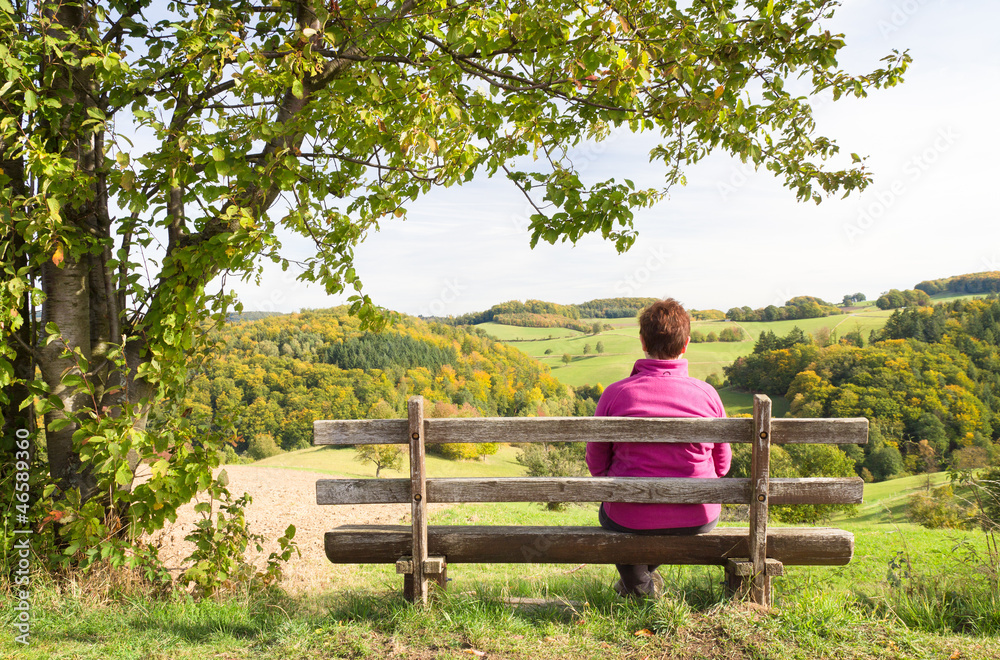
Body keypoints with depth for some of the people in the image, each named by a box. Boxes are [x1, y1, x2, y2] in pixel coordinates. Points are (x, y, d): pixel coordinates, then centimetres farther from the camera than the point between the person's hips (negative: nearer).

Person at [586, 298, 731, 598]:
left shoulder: (615, 394, -13)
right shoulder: (707, 394, -9)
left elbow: (596, 464, -2)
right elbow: (722, 464, 3)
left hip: (631, 519, -1)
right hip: (698, 519, 1)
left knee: (606, 510, 34)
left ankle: (637, 583, 23)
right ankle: (649, 572, 38)